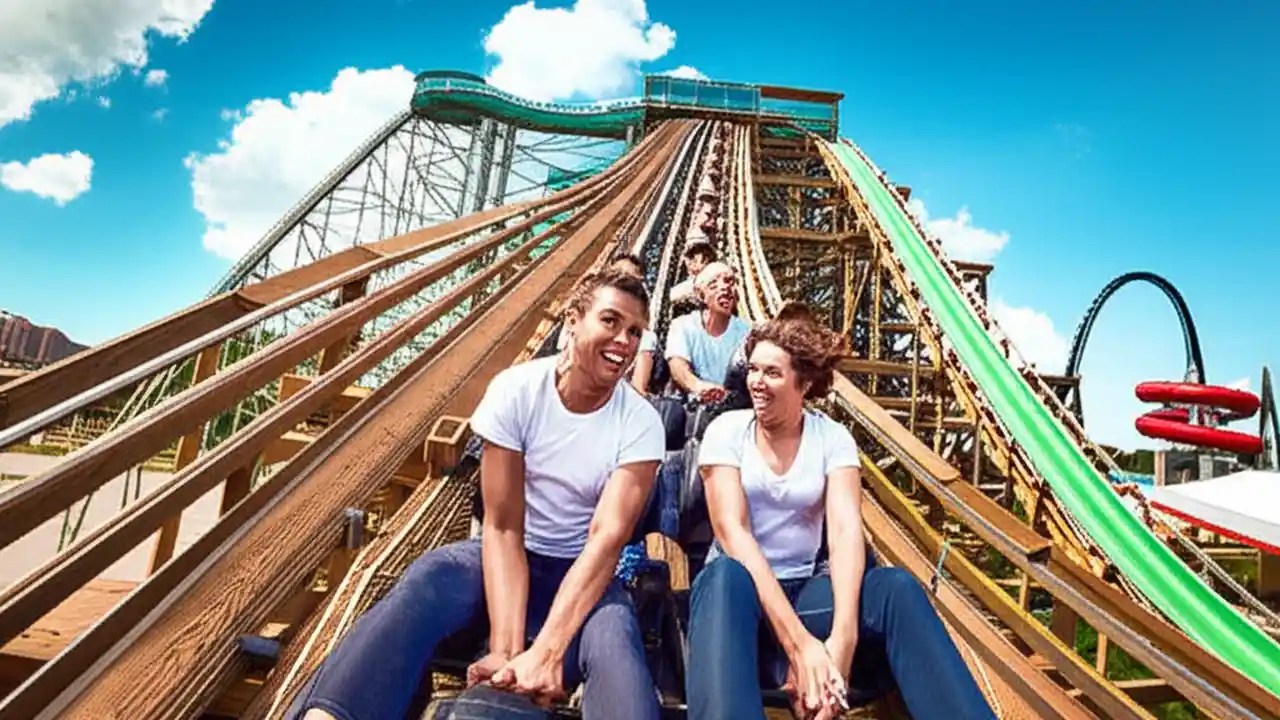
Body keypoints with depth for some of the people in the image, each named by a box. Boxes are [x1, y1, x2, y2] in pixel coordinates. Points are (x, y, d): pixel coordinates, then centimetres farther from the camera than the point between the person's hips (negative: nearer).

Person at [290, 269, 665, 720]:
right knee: (429, 578, -31)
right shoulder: (516, 390, -16)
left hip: (581, 570, 0)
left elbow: (607, 538, -25)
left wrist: (545, 653, -37)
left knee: (615, 643, -34)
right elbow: (502, 527, -19)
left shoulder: (640, 423, -16)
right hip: (507, 555, 1)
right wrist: (506, 649, -31)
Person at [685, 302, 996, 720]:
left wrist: (842, 638, -33)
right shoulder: (727, 430, -5)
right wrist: (798, 643, -30)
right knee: (727, 577, -39)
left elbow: (846, 531, -15)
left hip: (807, 590, 2)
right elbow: (732, 530, -18)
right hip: (743, 589, -1)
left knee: (896, 587, -30)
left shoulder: (832, 438, 0)